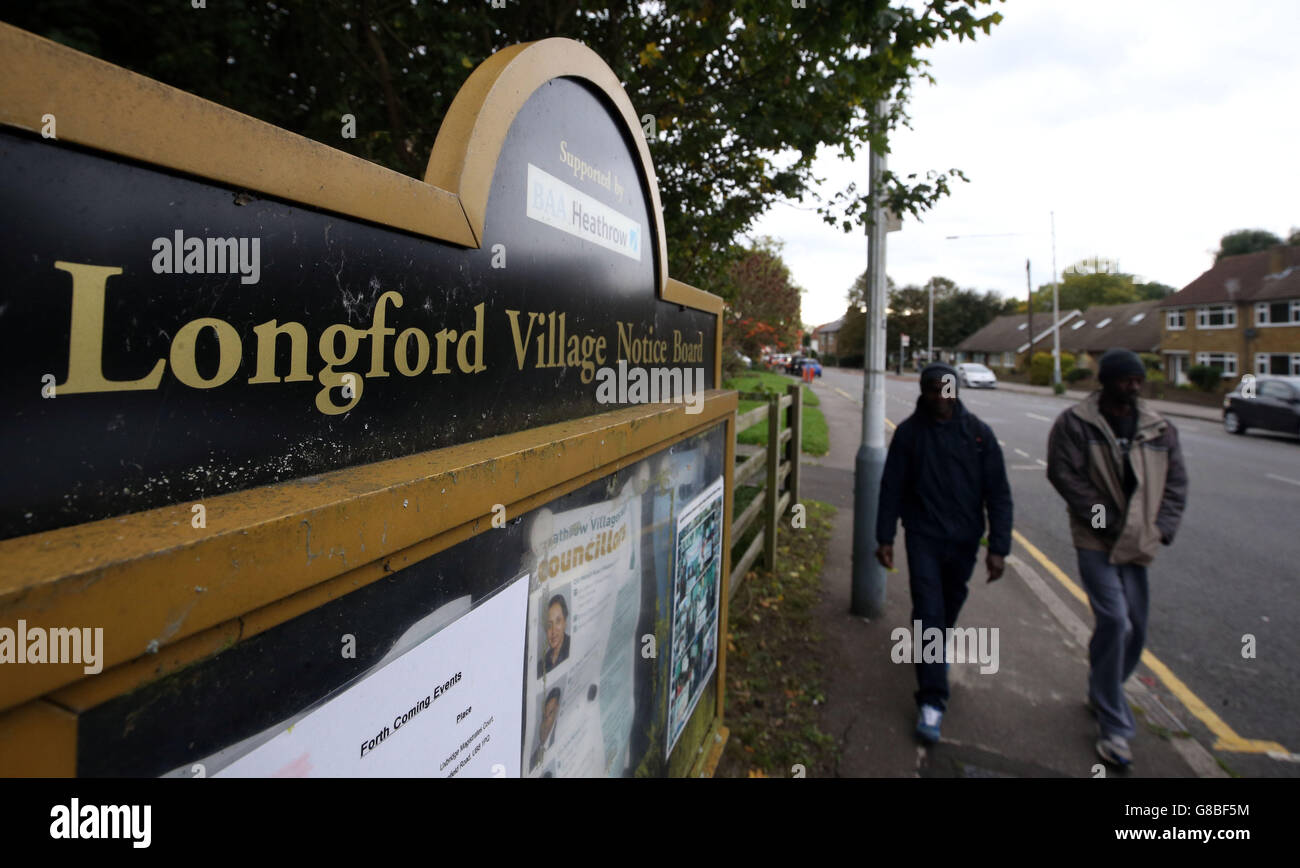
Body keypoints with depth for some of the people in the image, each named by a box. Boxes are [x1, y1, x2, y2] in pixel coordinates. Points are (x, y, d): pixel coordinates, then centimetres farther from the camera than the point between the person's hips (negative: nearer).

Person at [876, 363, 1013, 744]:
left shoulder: (978, 433, -6)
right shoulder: (909, 432, -6)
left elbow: (998, 493, -4)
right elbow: (892, 488, -1)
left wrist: (998, 547, -9)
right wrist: (885, 537, -2)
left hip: (964, 540, 2)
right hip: (923, 537, -2)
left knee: (950, 606, 20)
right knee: (929, 613, -7)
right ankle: (932, 702, -2)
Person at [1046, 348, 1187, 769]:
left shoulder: (1159, 429, 7)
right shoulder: (1075, 423, -7)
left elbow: (1176, 483, 10)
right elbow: (1064, 475, -13)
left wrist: (1160, 529, -3)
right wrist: (1108, 521, -16)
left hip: (1137, 545, 5)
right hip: (1096, 542, -5)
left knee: (1134, 628, 11)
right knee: (1114, 621, -14)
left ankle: (1102, 696, 37)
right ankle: (1114, 727, -2)